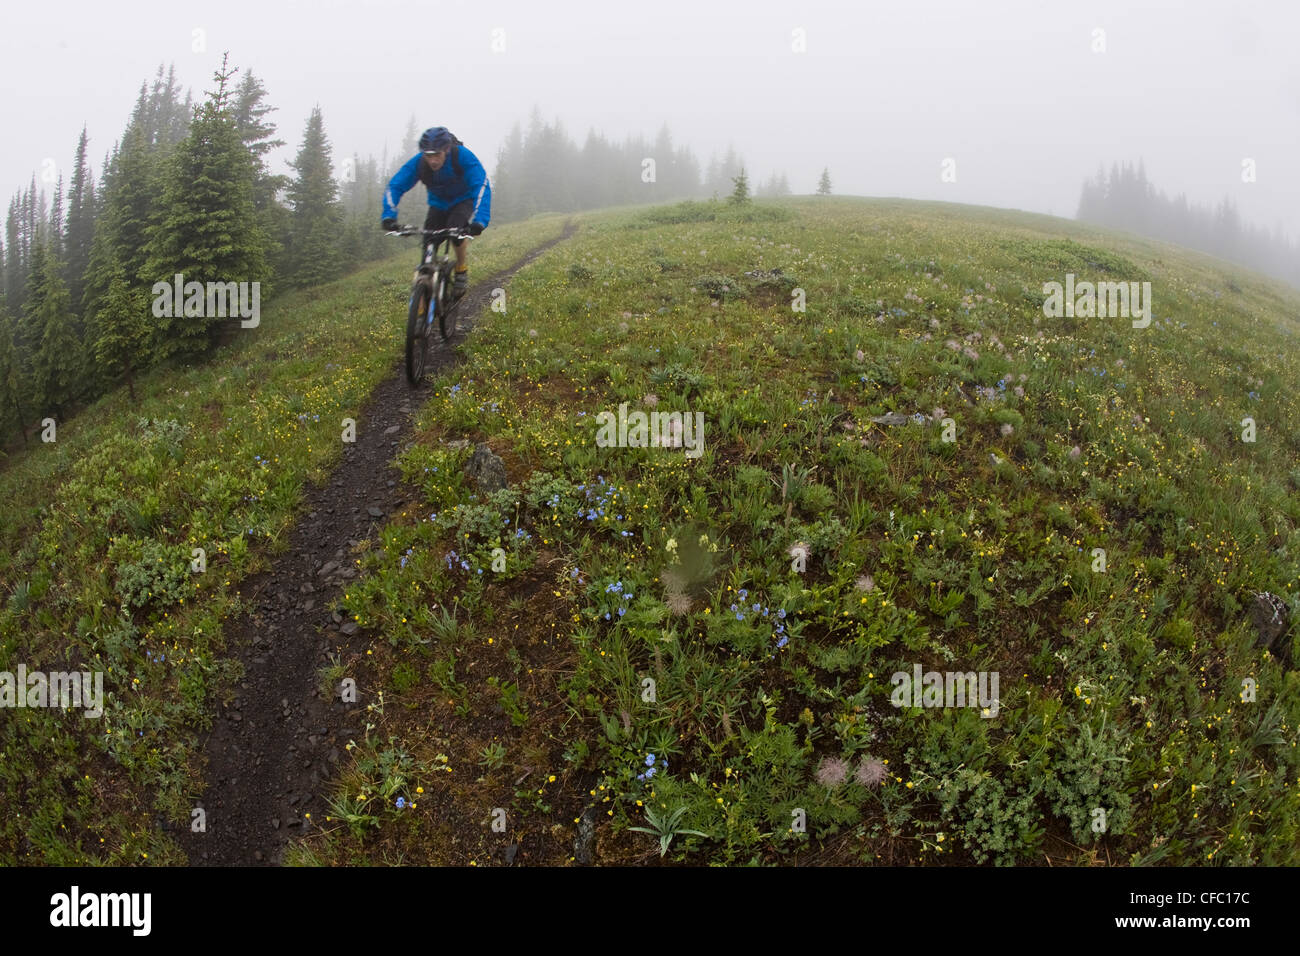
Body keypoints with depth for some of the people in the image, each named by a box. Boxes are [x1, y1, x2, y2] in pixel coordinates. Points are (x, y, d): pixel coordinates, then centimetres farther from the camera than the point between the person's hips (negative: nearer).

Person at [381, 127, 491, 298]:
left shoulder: (463, 156, -34)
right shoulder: (418, 162, -26)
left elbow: (482, 186, -40)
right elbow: (394, 186, -26)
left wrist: (479, 220, -54)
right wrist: (389, 216, -43)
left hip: (464, 200, -3)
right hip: (439, 204, 3)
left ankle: (462, 271, -10)